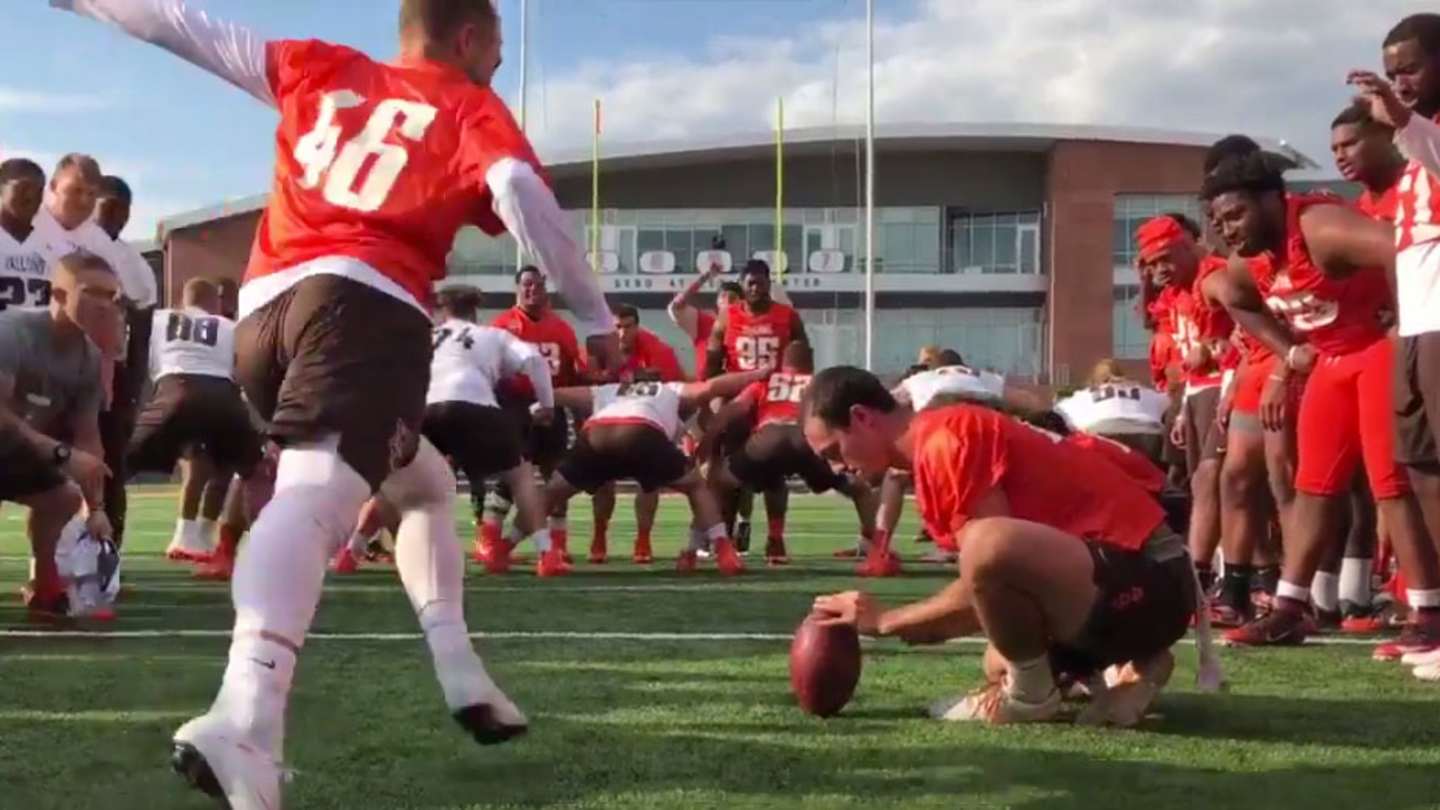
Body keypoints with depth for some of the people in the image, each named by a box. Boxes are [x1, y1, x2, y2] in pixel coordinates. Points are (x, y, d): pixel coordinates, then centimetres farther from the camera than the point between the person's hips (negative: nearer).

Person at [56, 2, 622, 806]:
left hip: (264, 311, 6)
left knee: (427, 484, 25)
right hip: (364, 304, -6)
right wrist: (597, 317, -1)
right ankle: (243, 723, -48)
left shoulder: (319, 69, 27)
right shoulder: (474, 110, 15)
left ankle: (463, 675, 18)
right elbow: (521, 195, -3)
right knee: (315, 493, -26)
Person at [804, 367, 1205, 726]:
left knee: (989, 547, -33)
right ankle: (1132, 664, 19)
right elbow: (984, 587, 18)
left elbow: (988, 557, -18)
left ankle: (1030, 694, -8)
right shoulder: (934, 450, 16)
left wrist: (886, 620, -6)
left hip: (1147, 580, -10)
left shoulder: (946, 439, -15)